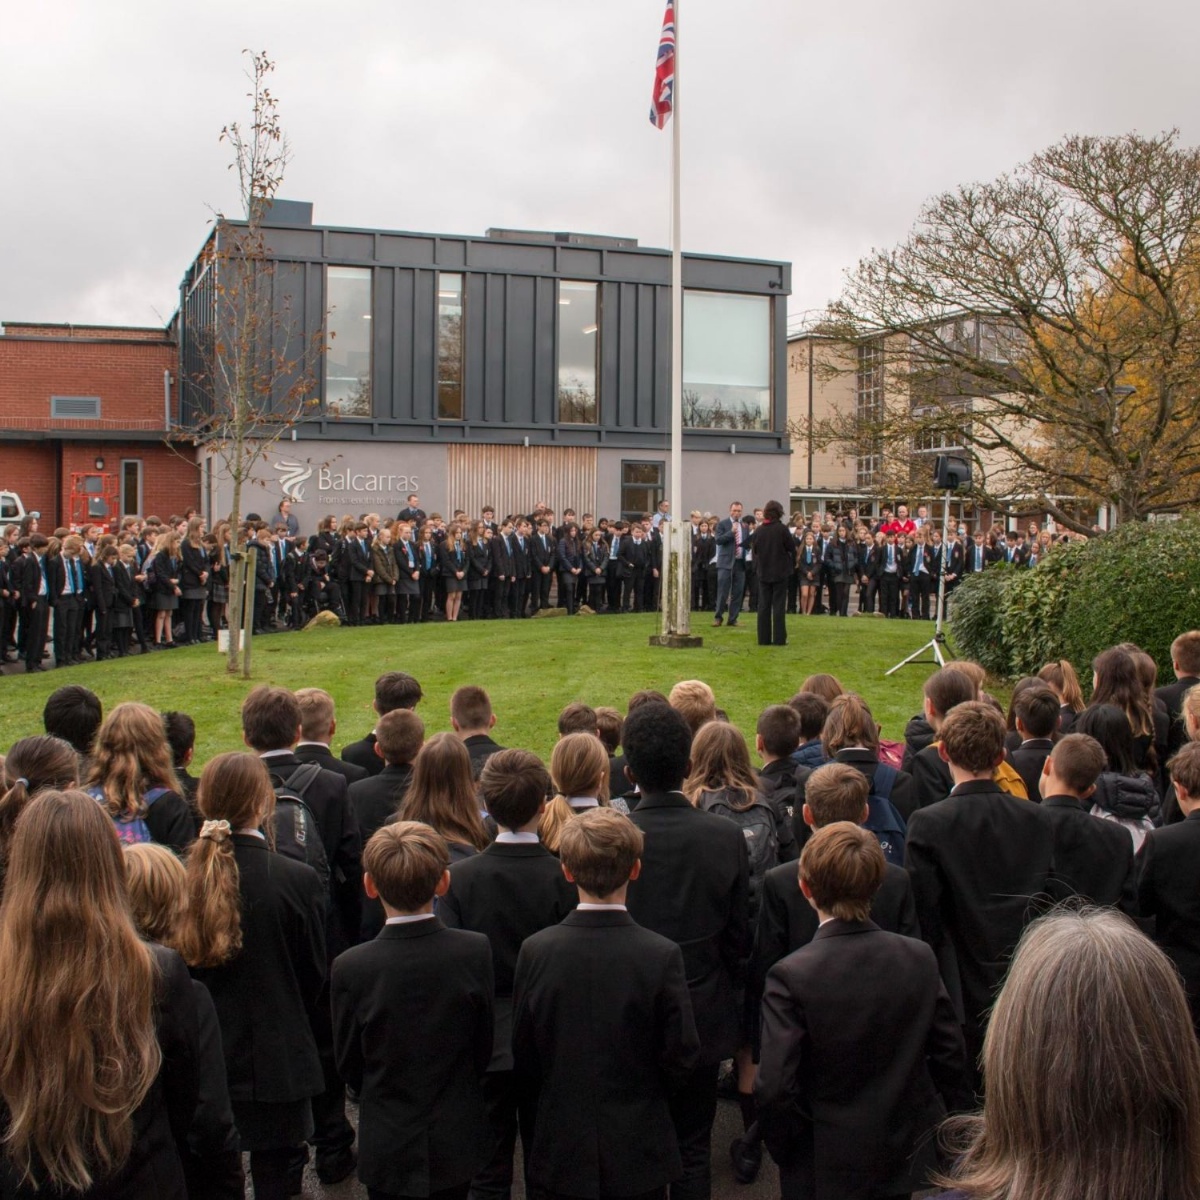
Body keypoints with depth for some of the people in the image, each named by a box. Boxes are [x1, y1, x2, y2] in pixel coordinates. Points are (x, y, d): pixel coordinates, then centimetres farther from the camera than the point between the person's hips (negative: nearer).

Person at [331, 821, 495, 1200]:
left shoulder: (351, 968, -20)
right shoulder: (476, 951, -17)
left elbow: (349, 1065, -5)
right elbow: (484, 1049, -4)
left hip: (386, 1145, -1)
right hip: (456, 1141, 1)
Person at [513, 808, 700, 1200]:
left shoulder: (535, 950, -13)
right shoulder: (662, 955, -17)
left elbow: (522, 1055, -4)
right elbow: (681, 1057, -10)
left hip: (559, 1151, 1)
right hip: (638, 1152, -1)